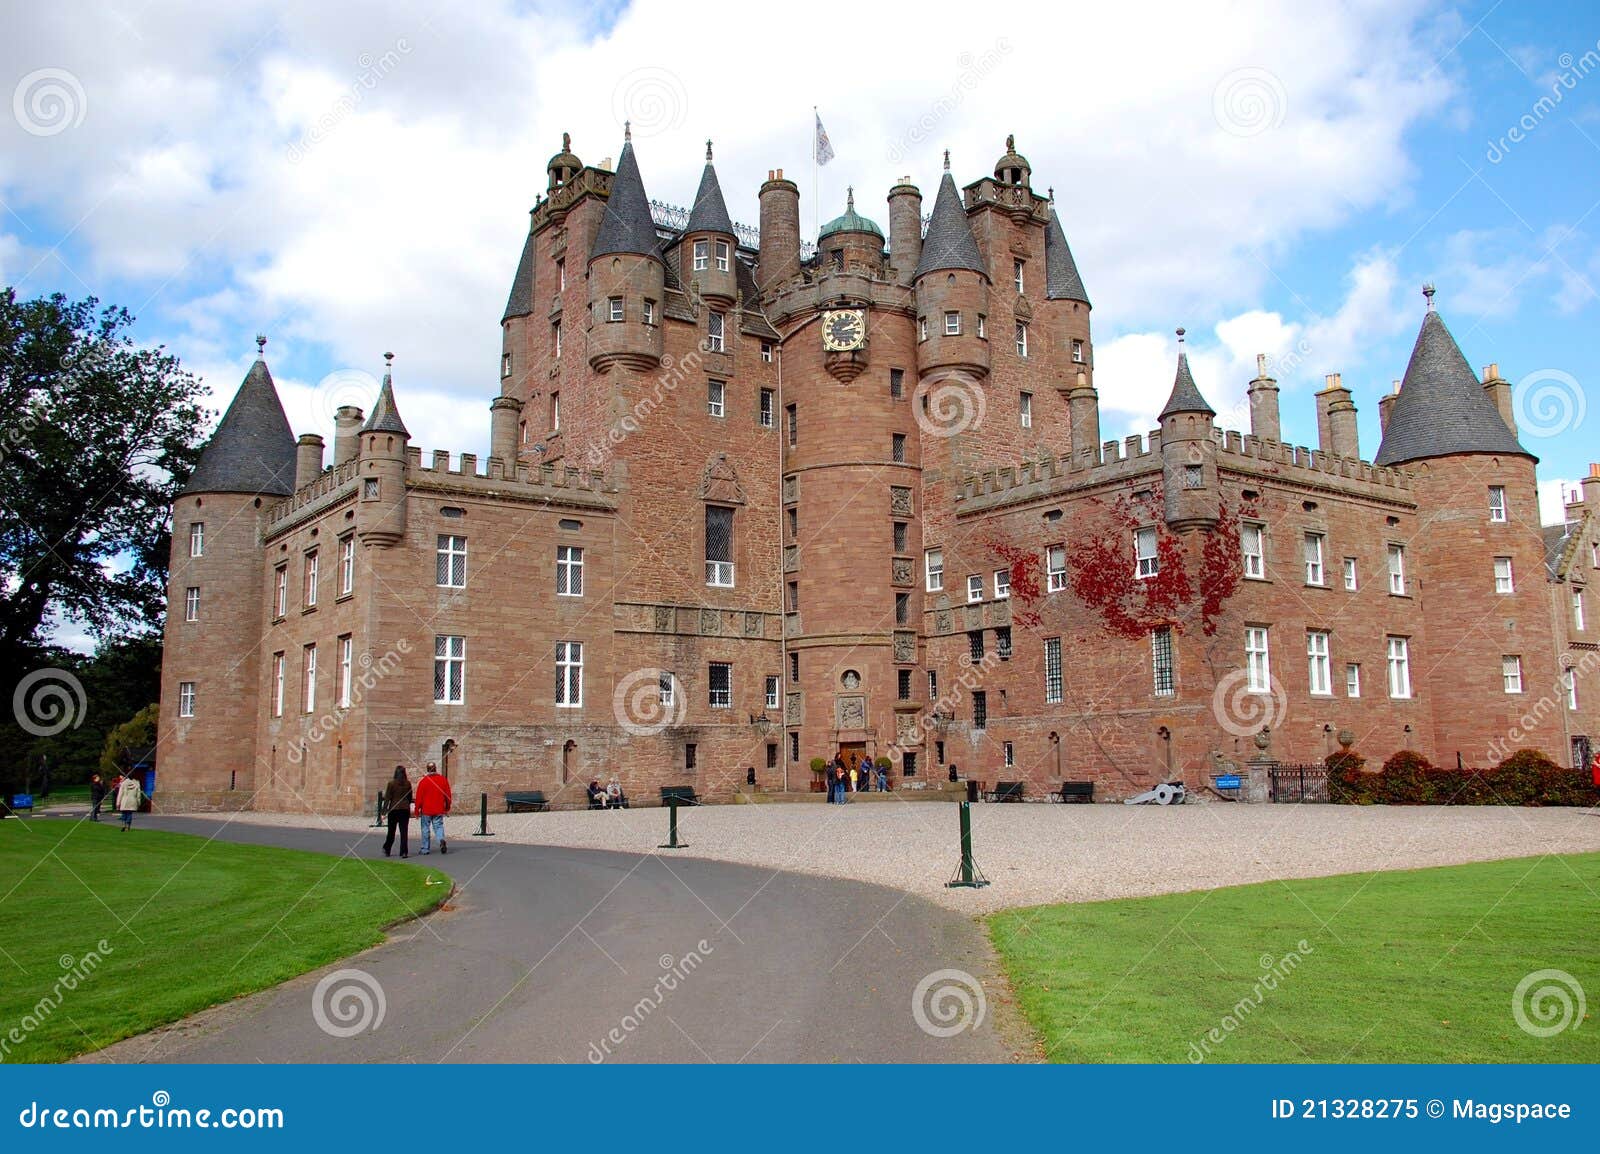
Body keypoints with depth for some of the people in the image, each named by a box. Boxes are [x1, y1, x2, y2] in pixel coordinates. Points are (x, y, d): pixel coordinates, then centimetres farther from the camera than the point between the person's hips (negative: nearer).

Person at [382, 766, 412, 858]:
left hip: (394, 809, -1)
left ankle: (386, 850, 23)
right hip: (405, 809, 1)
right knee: (404, 831, 1)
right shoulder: (408, 783, 0)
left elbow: (387, 798, -7)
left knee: (391, 831, 13)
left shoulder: (391, 783, -8)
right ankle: (404, 852, -4)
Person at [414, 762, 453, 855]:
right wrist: (447, 807, 18)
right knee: (438, 826, 9)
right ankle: (441, 840, -21)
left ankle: (425, 850, 14)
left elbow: (419, 797, -6)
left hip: (426, 810, -2)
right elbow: (448, 794, 6)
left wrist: (417, 810, 3)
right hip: (439, 810, 2)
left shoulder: (423, 781, -9)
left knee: (425, 829, 9)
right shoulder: (443, 779, 0)